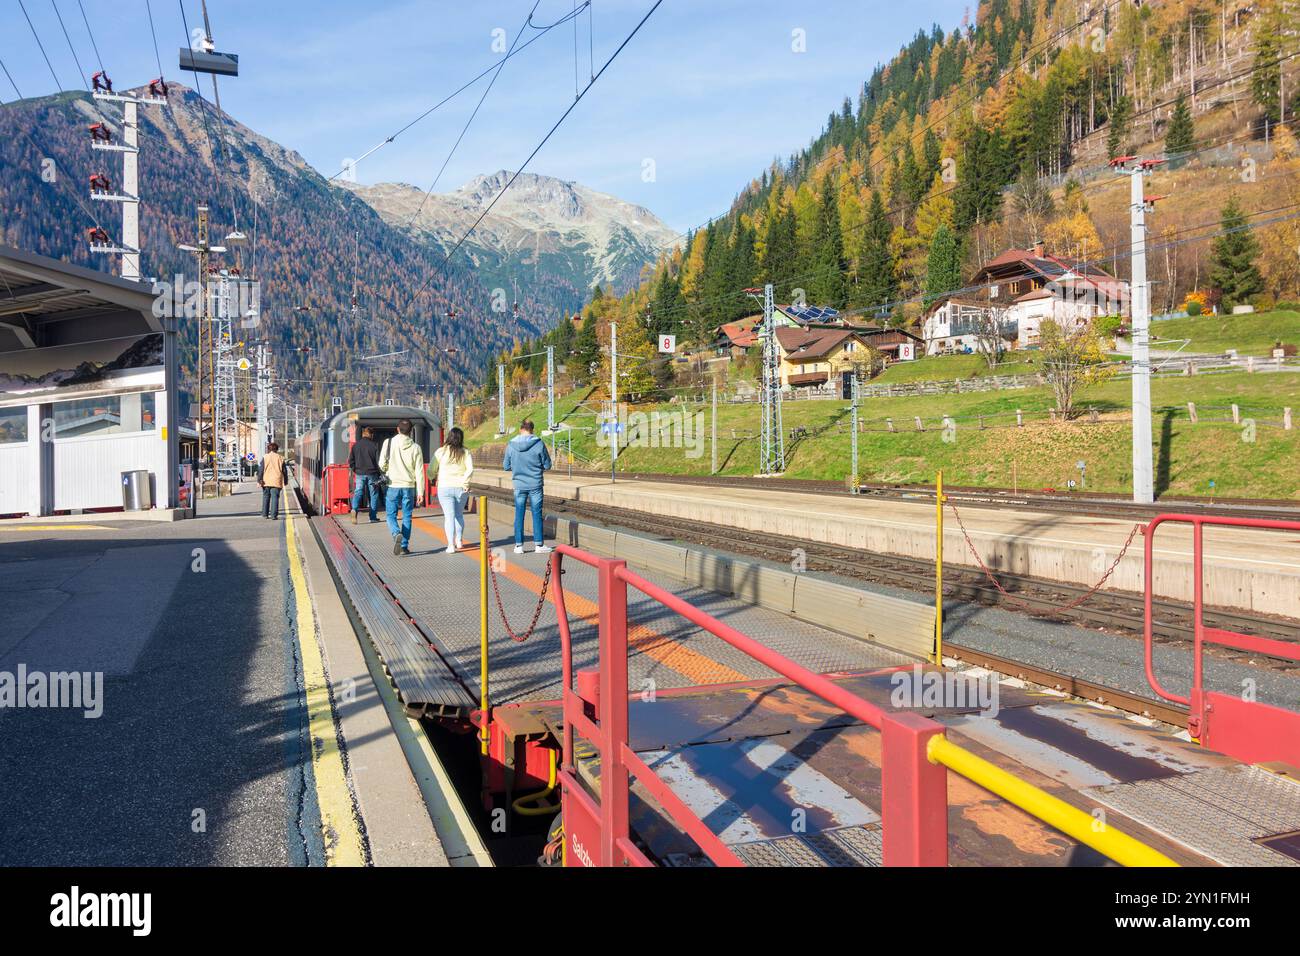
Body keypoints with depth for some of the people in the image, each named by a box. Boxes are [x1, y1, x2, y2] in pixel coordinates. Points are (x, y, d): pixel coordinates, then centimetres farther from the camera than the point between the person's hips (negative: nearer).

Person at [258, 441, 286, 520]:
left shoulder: (265, 457, 1)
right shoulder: (280, 458, 4)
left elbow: (261, 469, -4)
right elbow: (284, 470, 8)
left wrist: (260, 479, -3)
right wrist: (285, 481, 16)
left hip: (266, 481, 1)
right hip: (276, 482, -1)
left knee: (266, 497, 14)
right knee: (275, 497, -3)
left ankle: (265, 514, 19)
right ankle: (274, 515, -10)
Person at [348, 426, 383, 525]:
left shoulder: (356, 445, 4)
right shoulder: (374, 445, -6)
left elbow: (350, 460, 6)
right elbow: (378, 461, -7)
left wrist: (354, 470, 17)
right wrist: (381, 473, 3)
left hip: (359, 474, 2)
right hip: (372, 474, -2)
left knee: (358, 492, 3)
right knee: (373, 494, 8)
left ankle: (354, 509, -25)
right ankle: (372, 517, 10)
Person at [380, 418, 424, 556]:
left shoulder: (389, 443, -5)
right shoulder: (415, 447, -2)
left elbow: (382, 464, -3)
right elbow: (419, 471, -3)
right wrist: (420, 492, 0)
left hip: (393, 486, -1)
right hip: (409, 486, 1)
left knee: (391, 515, 8)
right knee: (407, 517, 11)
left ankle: (397, 534, -20)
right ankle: (404, 546, 12)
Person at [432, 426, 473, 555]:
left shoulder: (441, 452, -2)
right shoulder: (465, 452, 1)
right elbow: (470, 470, -9)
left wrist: (434, 478, 18)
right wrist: (465, 483, -6)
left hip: (445, 488, -2)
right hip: (461, 488, 2)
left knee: (449, 516, -1)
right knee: (459, 514, 19)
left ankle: (451, 545, -7)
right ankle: (459, 541, 28)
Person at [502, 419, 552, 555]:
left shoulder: (511, 445, -4)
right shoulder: (539, 444, -10)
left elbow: (506, 466, 4)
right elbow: (547, 466, -4)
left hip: (519, 485, 1)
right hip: (535, 485, -1)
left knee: (519, 515, 8)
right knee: (537, 514, 6)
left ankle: (519, 545, 10)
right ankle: (539, 545, 9)